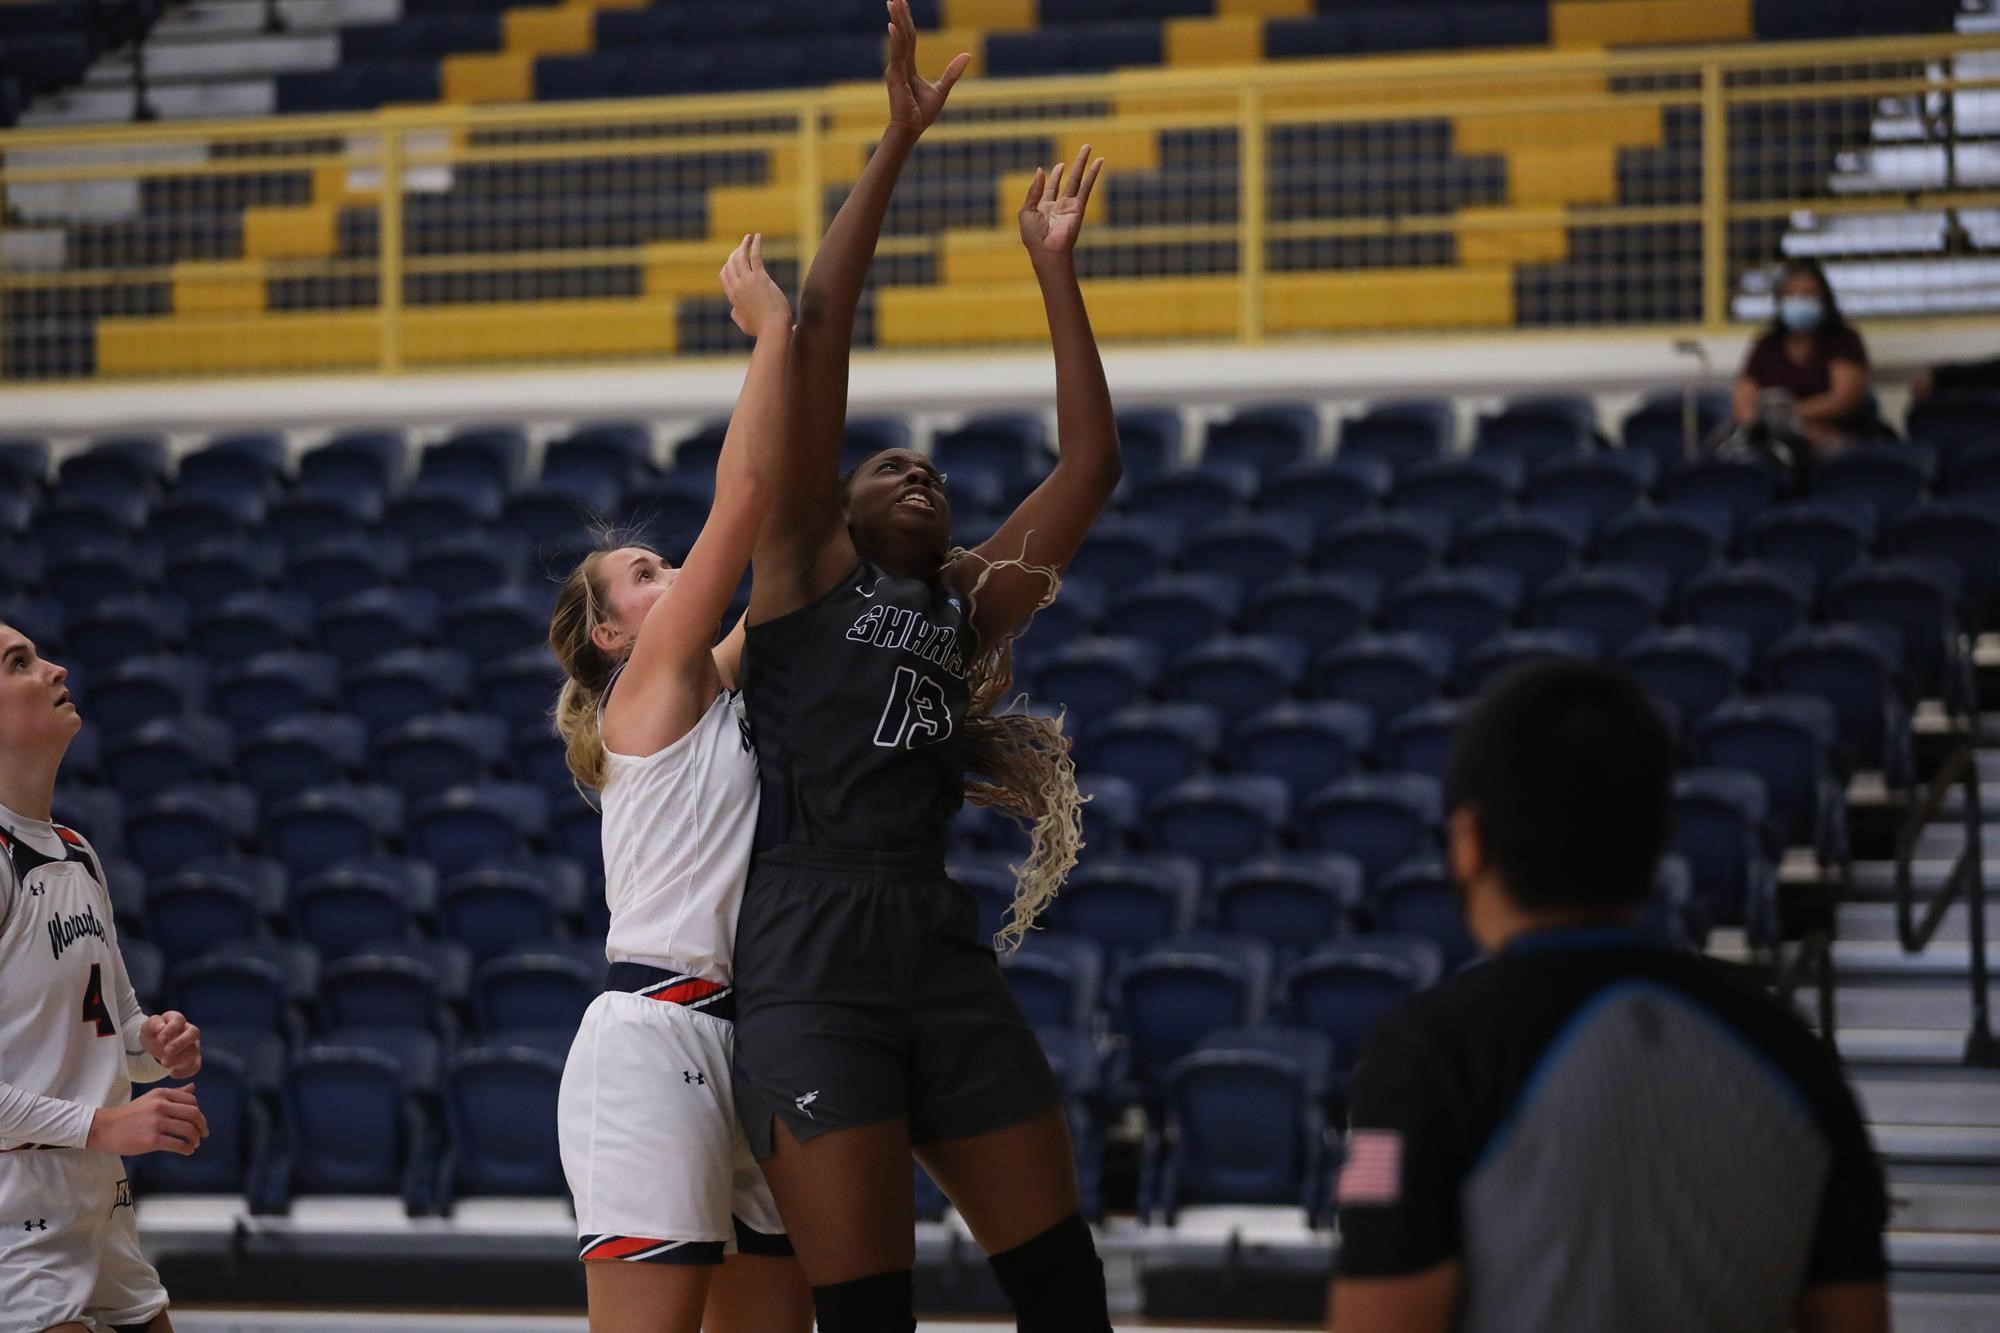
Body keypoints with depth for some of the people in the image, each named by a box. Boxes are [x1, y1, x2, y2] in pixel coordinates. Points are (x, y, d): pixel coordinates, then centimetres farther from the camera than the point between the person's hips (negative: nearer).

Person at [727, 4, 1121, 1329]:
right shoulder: (800, 574, 8)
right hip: (817, 959, -5)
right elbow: (819, 332, 1)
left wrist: (1056, 271, 17)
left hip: (945, 955, 5)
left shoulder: (966, 610, 20)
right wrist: (897, 145, -2)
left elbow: (1091, 466, 18)